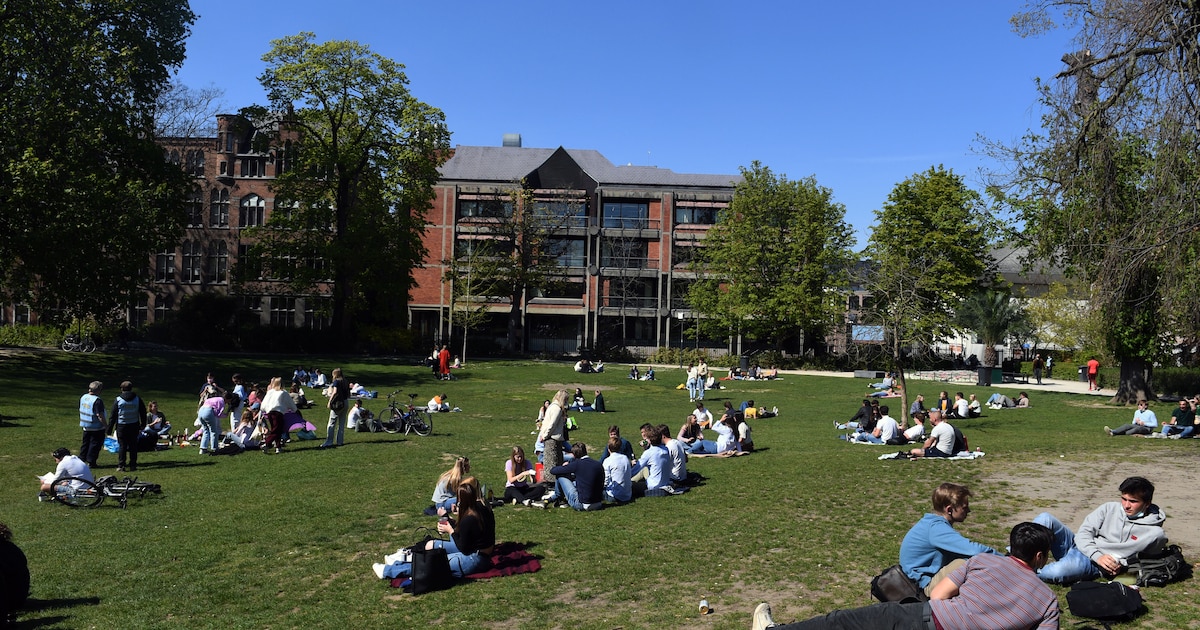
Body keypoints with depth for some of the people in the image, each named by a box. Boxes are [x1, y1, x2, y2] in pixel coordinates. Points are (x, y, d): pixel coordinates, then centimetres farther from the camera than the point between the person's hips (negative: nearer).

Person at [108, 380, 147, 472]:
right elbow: (143, 413, 8)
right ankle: (133, 466, 8)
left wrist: (110, 427, 5)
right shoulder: (137, 399, 2)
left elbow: (112, 415, -2)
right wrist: (142, 426, 17)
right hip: (134, 426, 2)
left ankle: (121, 466, -1)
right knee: (133, 446, 7)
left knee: (122, 446, 2)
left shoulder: (118, 400, -5)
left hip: (121, 426, -2)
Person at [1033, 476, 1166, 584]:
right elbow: (1084, 532, 2)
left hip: (1095, 566, -5)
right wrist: (1097, 555, -14)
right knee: (1045, 518, -22)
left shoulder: (1154, 533, 1)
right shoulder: (1110, 508, 9)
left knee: (1057, 572, -39)